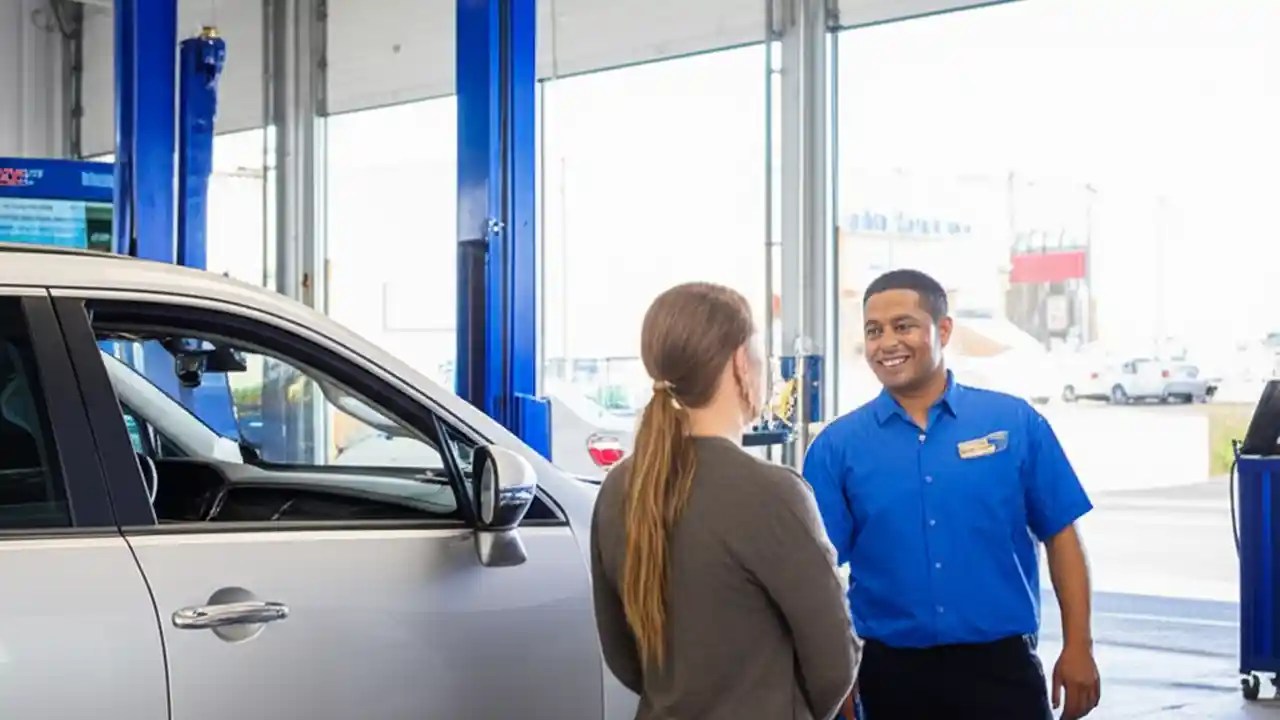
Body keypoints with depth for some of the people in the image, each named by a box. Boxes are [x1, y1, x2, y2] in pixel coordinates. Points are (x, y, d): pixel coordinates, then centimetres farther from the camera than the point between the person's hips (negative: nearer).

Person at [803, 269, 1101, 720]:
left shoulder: (1015, 423, 0)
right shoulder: (837, 447, 0)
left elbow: (1060, 537, 2)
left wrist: (1077, 648, -2)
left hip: (1000, 665, -1)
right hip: (890, 673, 1)